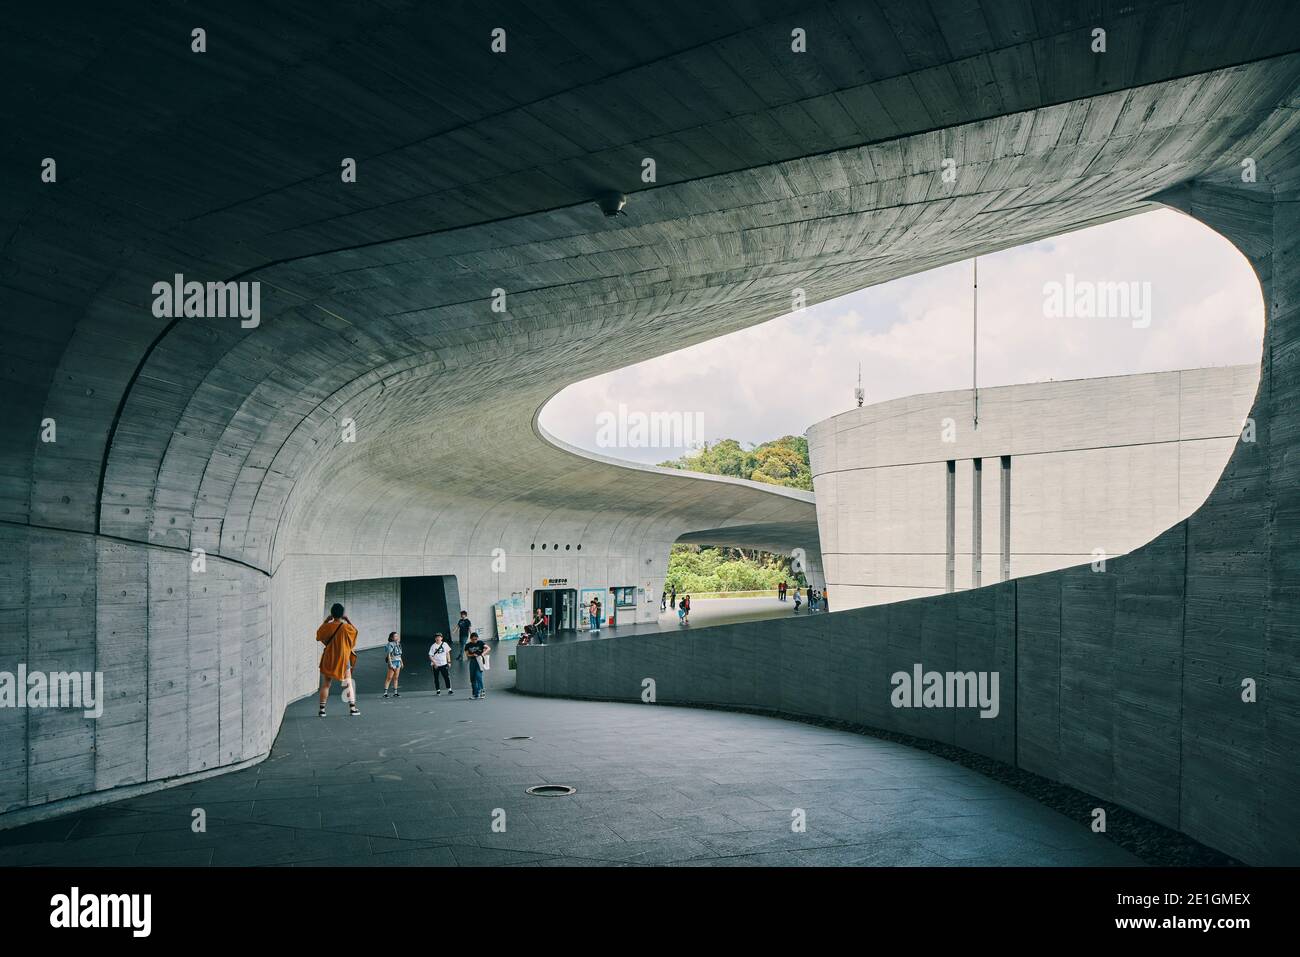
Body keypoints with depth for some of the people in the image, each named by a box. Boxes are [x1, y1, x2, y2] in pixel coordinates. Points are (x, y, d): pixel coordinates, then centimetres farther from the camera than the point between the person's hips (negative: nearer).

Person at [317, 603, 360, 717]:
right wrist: (348, 620, 10)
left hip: (328, 659, 1)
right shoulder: (346, 627, -11)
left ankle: (322, 709, 7)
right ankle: (353, 708, 5)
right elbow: (355, 630, 9)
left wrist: (326, 620, 15)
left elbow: (318, 633, 13)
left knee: (325, 685, 9)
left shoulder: (327, 626, -7)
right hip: (343, 659, -1)